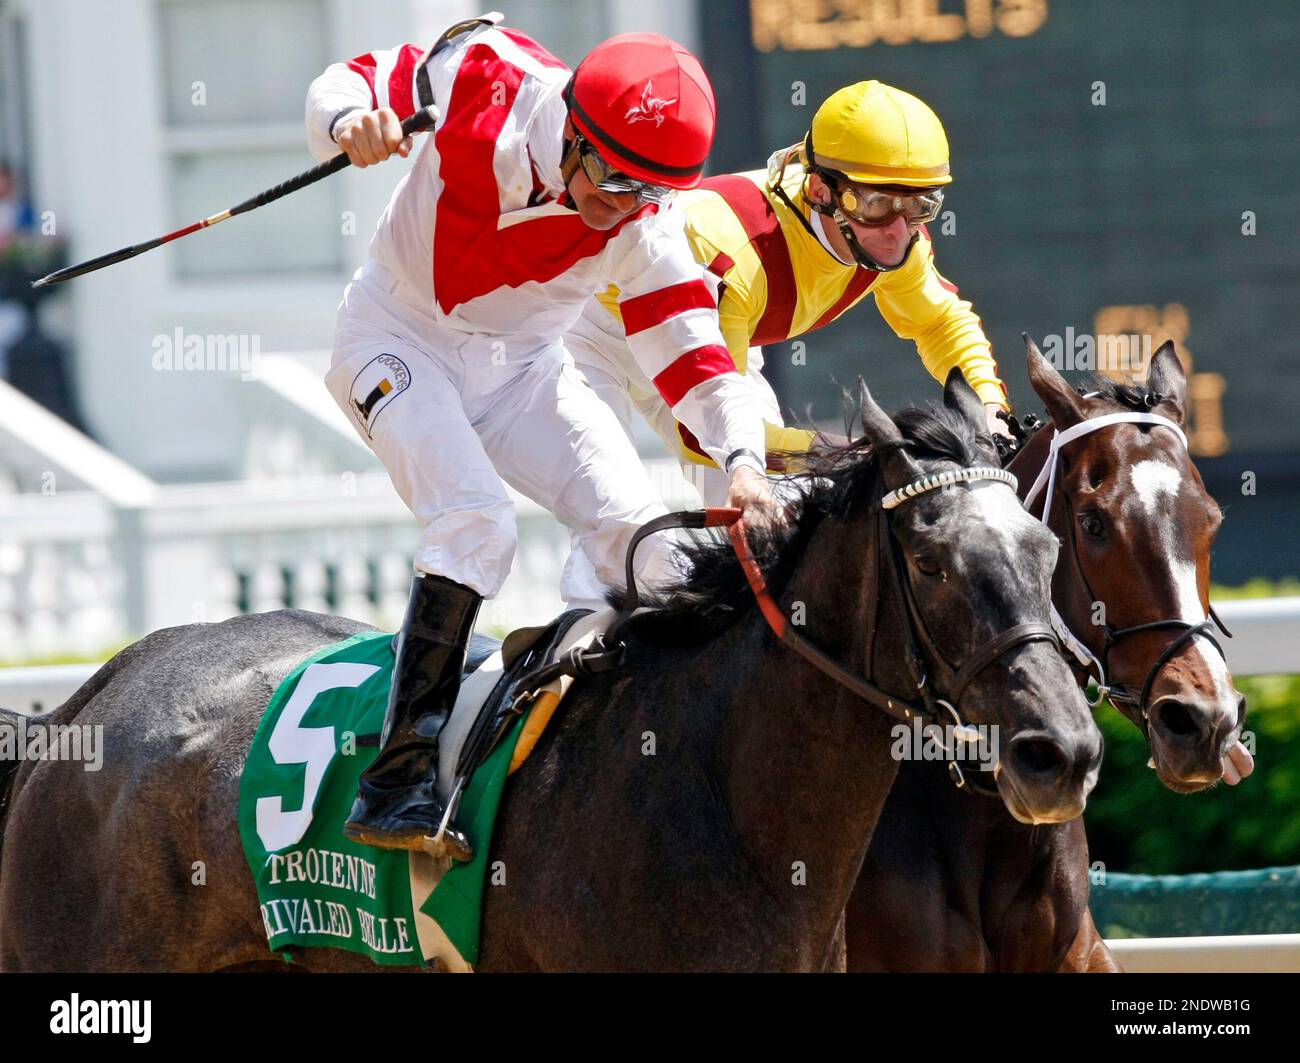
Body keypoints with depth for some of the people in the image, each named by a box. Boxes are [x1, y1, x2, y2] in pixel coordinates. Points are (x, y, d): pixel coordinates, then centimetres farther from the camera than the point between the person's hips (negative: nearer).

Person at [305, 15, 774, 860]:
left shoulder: (645, 225, -19)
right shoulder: (485, 79, -25)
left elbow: (699, 362, -19)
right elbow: (346, 87, -12)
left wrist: (742, 458, -38)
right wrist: (351, 123, -37)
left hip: (524, 369, 4)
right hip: (399, 340, -4)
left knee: (636, 527, -13)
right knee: (477, 520, -25)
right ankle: (398, 783, -26)